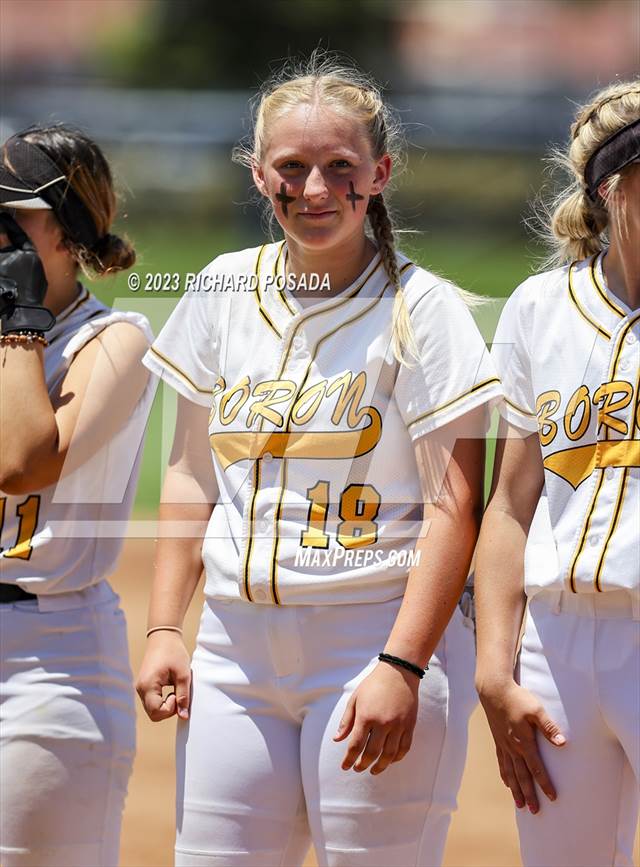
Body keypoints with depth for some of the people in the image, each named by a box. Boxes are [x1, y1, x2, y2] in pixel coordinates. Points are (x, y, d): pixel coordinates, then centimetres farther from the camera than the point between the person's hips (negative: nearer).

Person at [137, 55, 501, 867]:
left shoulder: (420, 308, -5)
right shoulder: (224, 292, 11)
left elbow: (453, 507, -9)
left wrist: (400, 667, -17)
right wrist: (164, 629, 8)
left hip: (377, 637, -5)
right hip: (235, 644, 5)